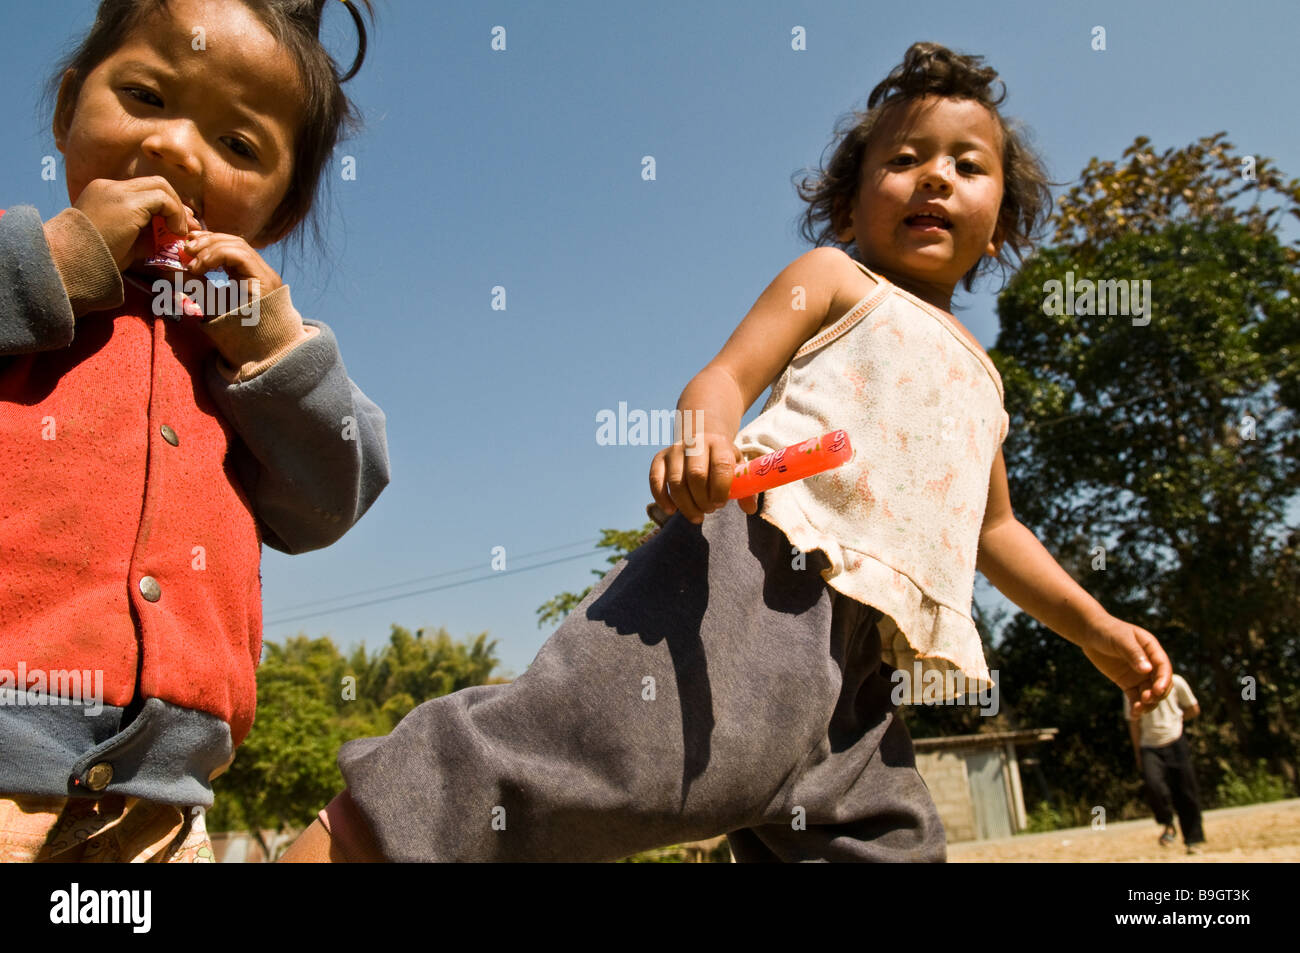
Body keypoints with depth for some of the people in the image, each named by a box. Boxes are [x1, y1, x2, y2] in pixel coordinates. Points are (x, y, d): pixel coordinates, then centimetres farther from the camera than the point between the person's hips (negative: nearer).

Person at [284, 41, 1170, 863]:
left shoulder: (977, 379, 34)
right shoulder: (836, 279, 16)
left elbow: (996, 530, 41)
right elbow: (728, 375, 1)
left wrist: (1095, 628, 33)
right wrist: (705, 434, -23)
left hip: (857, 669, 7)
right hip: (760, 563, -7)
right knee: (589, 742, -28)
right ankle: (347, 837, -23)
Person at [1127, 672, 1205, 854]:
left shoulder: (1175, 682, -2)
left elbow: (1194, 710, 13)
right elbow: (1134, 724, 7)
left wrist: (1173, 719, 6)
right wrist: (1138, 756, 6)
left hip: (1175, 743, 0)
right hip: (1150, 748, 0)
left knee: (1186, 793, 0)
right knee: (1153, 785, -24)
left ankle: (1194, 840, 16)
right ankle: (1168, 825, -1)